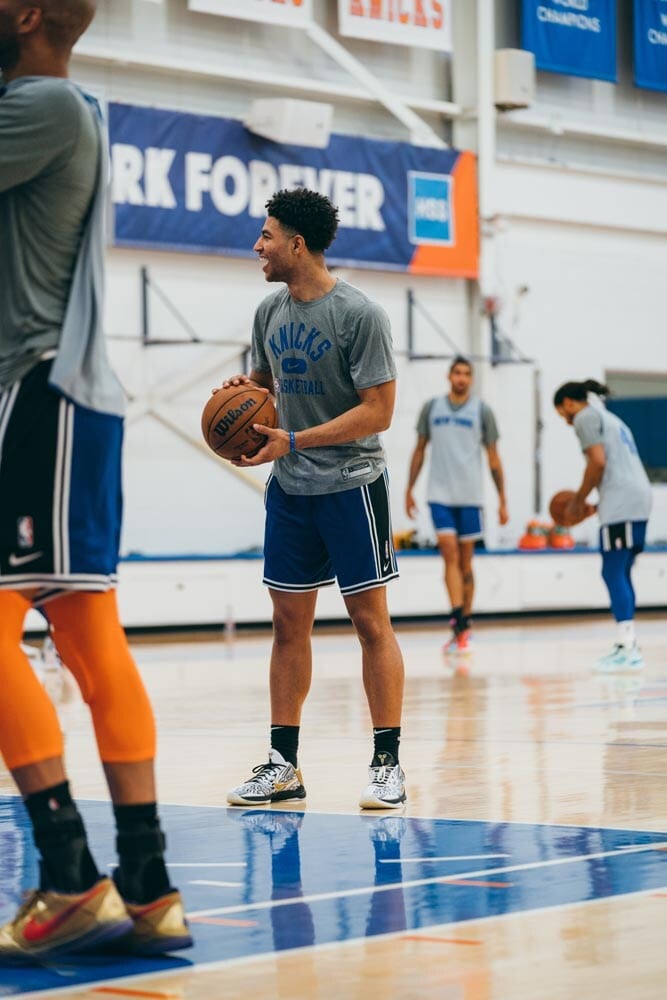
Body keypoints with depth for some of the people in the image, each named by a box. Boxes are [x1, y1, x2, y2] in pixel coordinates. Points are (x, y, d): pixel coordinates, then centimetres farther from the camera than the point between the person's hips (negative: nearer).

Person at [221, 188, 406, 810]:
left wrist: (294, 441, -21)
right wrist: (244, 387, -2)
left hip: (351, 484, -6)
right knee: (288, 621, 7)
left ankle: (387, 763, 2)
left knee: (370, 620, -3)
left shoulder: (359, 315, -15)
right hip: (289, 487, 7)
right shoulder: (270, 312, 7)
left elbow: (378, 411, -17)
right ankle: (283, 765, 13)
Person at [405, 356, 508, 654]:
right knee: (450, 554, -12)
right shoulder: (432, 408, 6)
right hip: (439, 495, 0)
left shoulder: (482, 411, 3)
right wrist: (409, 490, 8)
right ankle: (459, 623, -16)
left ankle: (465, 623, 15)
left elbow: (493, 458, 5)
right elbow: (420, 450, 13)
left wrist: (502, 500, 1)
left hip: (470, 497, 0)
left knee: (465, 561, 6)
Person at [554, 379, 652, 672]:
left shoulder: (586, 417, 1)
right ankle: (628, 648, 10)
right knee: (620, 575, 12)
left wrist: (579, 500, -2)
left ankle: (626, 647, -15)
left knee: (613, 573, -9)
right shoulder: (609, 418, 29)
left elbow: (598, 462, -12)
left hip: (621, 502, -9)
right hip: (639, 497, 9)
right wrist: (592, 508, 23)